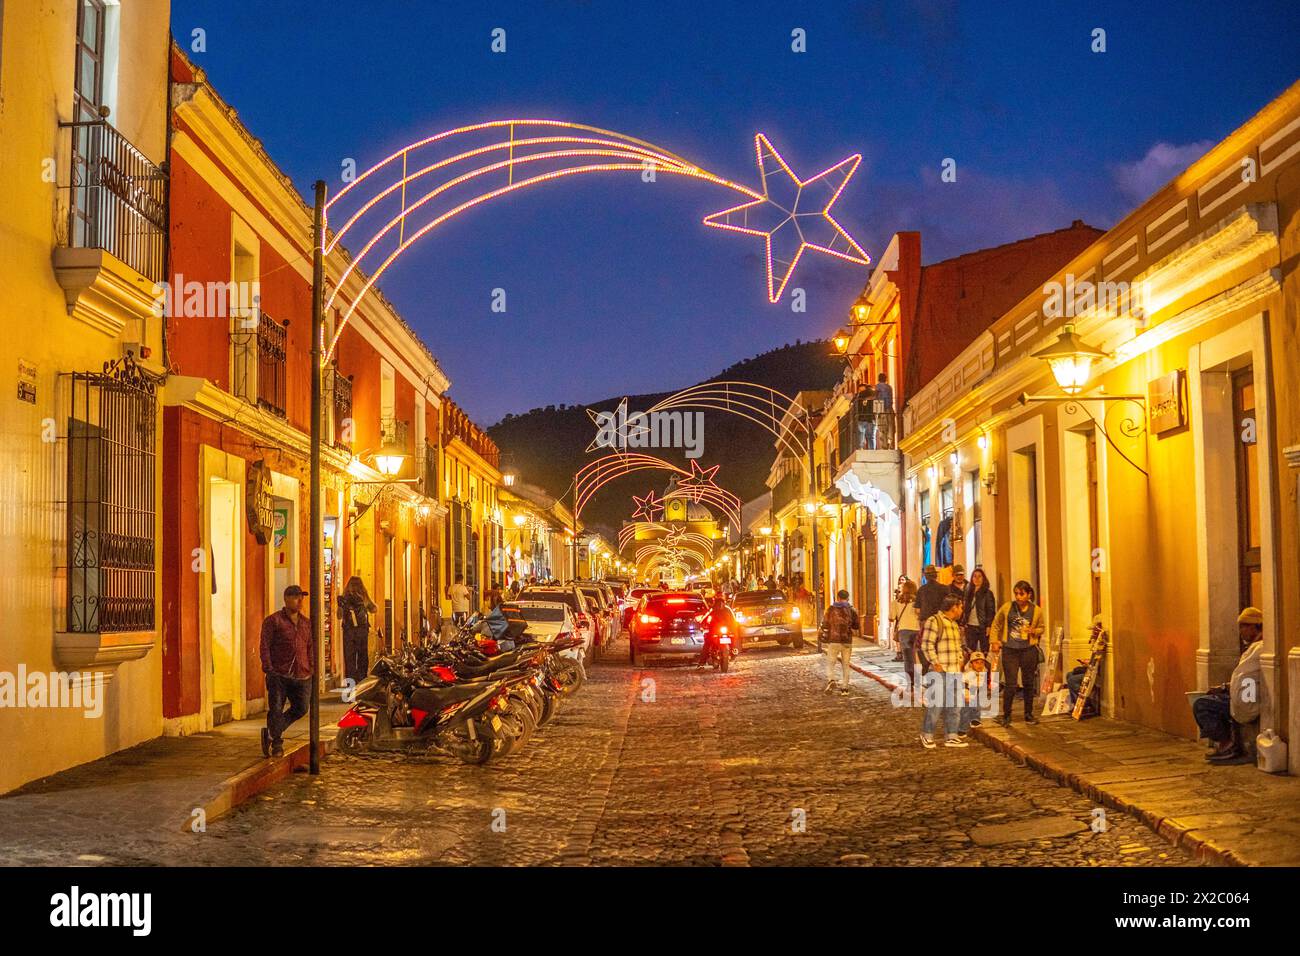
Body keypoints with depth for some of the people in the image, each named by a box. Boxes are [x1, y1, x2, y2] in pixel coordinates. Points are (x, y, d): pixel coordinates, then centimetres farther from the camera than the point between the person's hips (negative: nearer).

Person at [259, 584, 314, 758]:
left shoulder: (307, 623, 17)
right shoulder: (273, 621, 0)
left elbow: (311, 647, 22)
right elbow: (265, 646, -4)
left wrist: (312, 668, 12)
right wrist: (268, 668, -12)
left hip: (301, 676, 5)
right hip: (279, 675, -5)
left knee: (300, 709, 5)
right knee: (276, 709, -5)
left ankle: (271, 733, 22)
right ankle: (277, 743, 9)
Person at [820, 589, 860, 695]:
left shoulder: (831, 609, -2)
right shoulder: (852, 610, 1)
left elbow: (824, 625, 0)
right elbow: (857, 627, 6)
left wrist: (824, 639, 13)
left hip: (833, 641, -1)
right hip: (847, 641, 2)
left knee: (830, 663, 6)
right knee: (845, 665, 11)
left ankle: (830, 680, -20)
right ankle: (844, 688, 9)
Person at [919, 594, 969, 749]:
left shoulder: (954, 624, 18)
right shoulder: (934, 621, -11)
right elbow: (927, 644, -17)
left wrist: (960, 660, 16)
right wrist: (935, 663, -19)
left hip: (955, 672, 9)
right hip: (939, 672, -9)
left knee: (954, 706, 9)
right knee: (935, 705, -6)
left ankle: (951, 736, 16)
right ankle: (927, 735, 8)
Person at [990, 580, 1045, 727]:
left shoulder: (1036, 610, 0)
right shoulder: (1006, 608, -2)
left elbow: (1041, 628, 14)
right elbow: (996, 625, 10)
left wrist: (1033, 631, -7)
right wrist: (994, 641, 1)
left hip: (1029, 650, 1)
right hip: (1010, 650, -1)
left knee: (1028, 683, 11)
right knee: (1010, 684, -4)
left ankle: (1028, 714, 25)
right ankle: (1006, 715, 11)